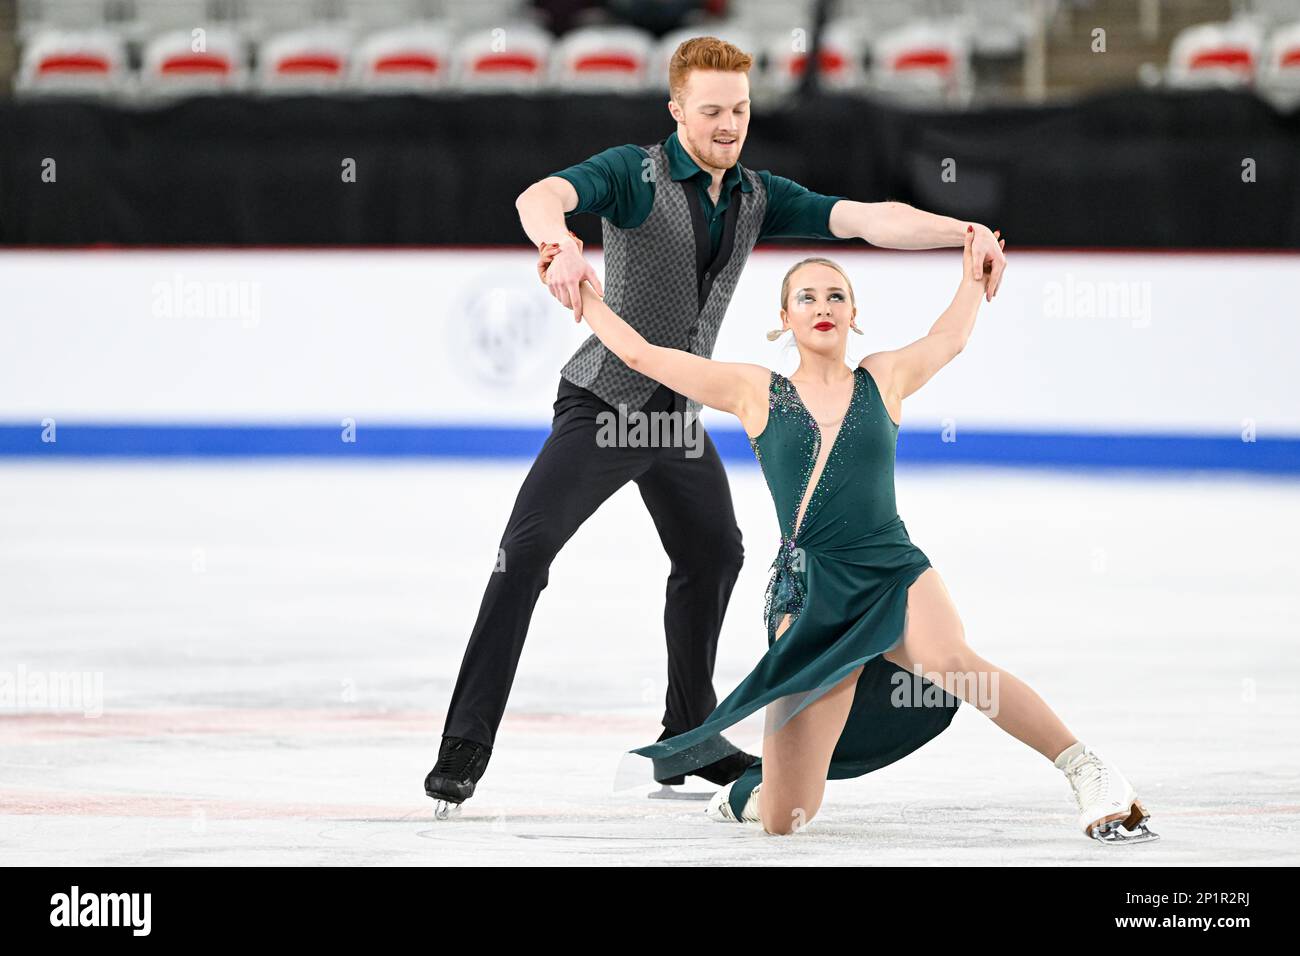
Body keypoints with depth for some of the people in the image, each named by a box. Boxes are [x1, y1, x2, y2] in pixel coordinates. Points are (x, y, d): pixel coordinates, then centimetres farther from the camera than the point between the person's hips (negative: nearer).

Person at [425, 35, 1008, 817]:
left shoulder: (758, 197, 4)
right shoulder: (635, 174, -14)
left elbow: (867, 220, -5)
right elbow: (541, 196, -32)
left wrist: (966, 233, -21)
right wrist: (561, 246, -56)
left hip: (681, 416, 7)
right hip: (604, 402, -7)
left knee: (714, 554, 19)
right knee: (528, 548, -19)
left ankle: (688, 741, 35)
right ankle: (467, 744, -17)